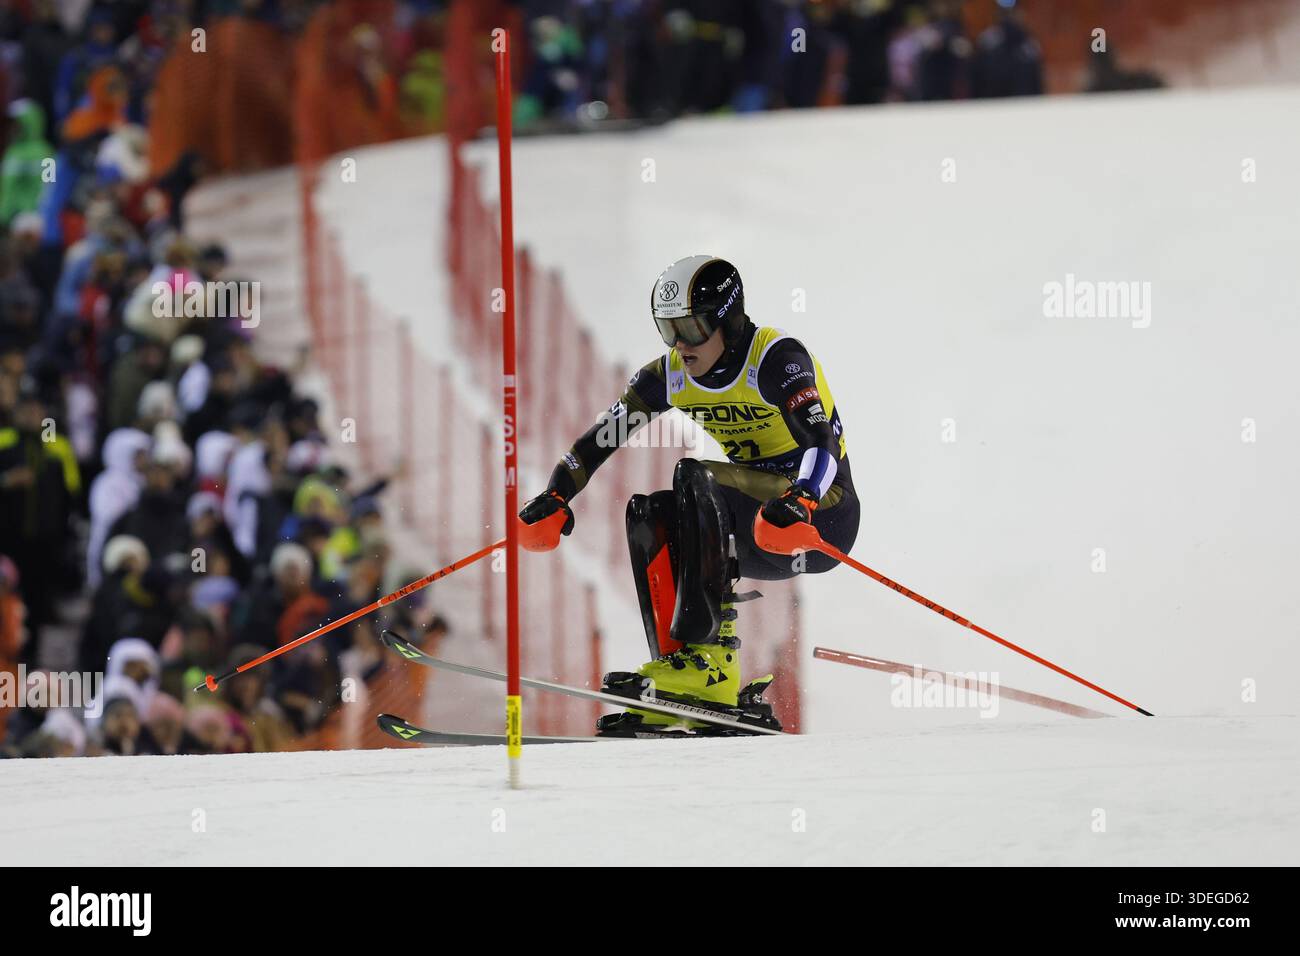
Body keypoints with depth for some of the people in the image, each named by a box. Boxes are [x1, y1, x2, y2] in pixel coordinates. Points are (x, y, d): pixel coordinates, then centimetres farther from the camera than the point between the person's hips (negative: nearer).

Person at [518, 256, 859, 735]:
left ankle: (709, 657, -36)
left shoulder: (775, 357, -19)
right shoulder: (670, 375, 1)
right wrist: (556, 496, -15)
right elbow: (602, 435, 1)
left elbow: (822, 445, -32)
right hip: (755, 534, 8)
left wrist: (799, 502, -50)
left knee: (695, 481, -28)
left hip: (823, 516, -8)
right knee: (649, 510, -11)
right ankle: (673, 670, -16)